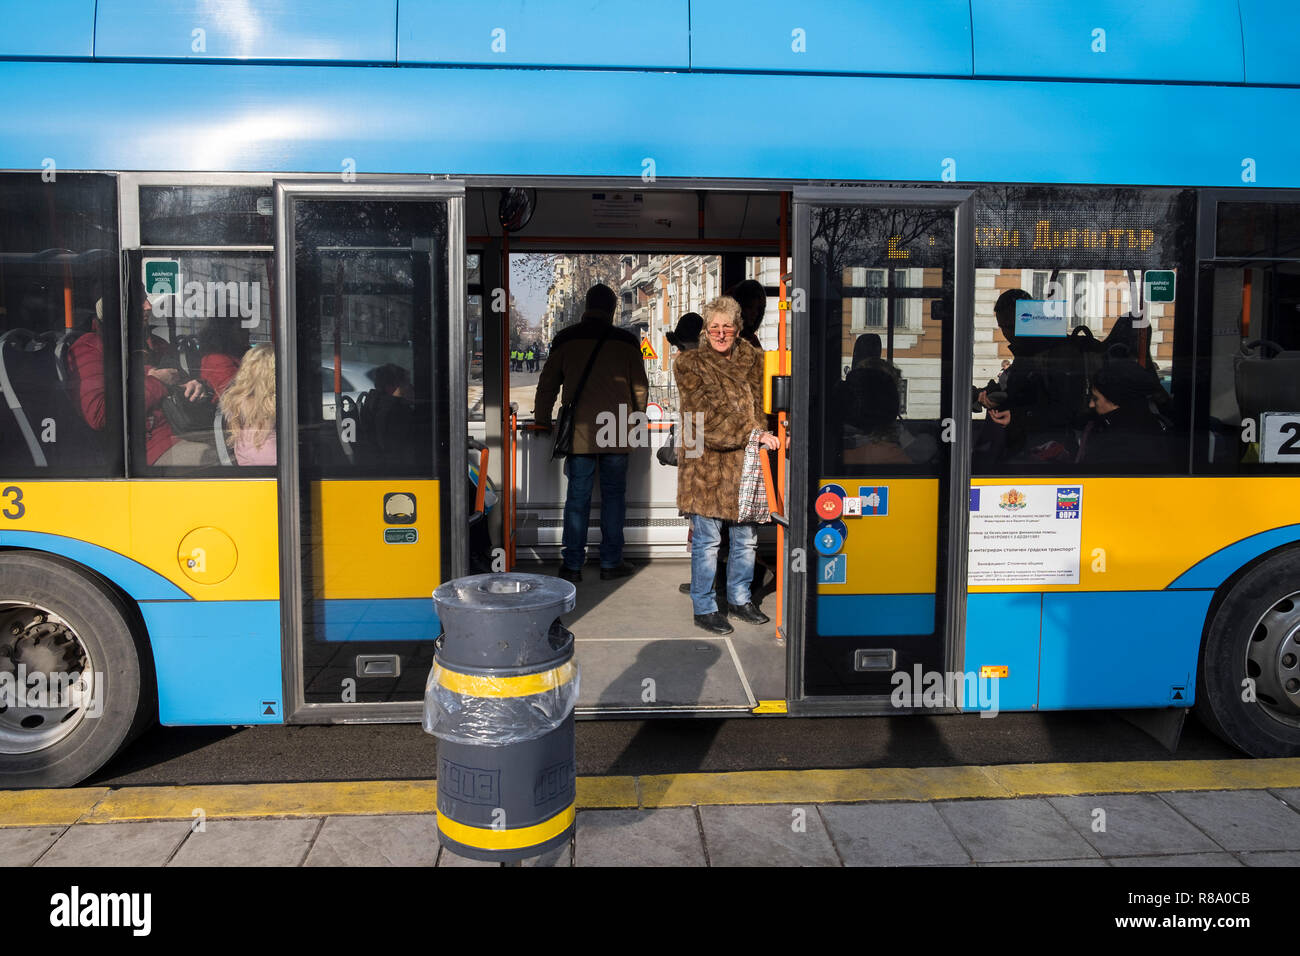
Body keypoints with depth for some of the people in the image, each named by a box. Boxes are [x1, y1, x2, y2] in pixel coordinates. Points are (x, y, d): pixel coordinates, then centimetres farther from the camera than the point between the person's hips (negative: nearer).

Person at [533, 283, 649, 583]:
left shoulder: (566, 339, 2)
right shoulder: (626, 340, 1)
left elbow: (548, 382, 8)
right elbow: (640, 386, 9)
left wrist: (542, 418, 22)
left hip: (579, 431, 0)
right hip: (617, 432, 0)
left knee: (577, 496, 5)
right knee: (614, 494, 9)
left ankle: (572, 564, 9)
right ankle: (611, 562, 12)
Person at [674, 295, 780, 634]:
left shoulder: (752, 359, 10)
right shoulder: (690, 364, -4)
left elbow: (759, 404, 11)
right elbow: (706, 417, -12)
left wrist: (760, 433, -9)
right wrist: (752, 434, -17)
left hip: (745, 463, 5)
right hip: (706, 466, -4)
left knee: (747, 538, 12)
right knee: (706, 540, 1)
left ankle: (740, 598, 30)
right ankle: (704, 608, 15)